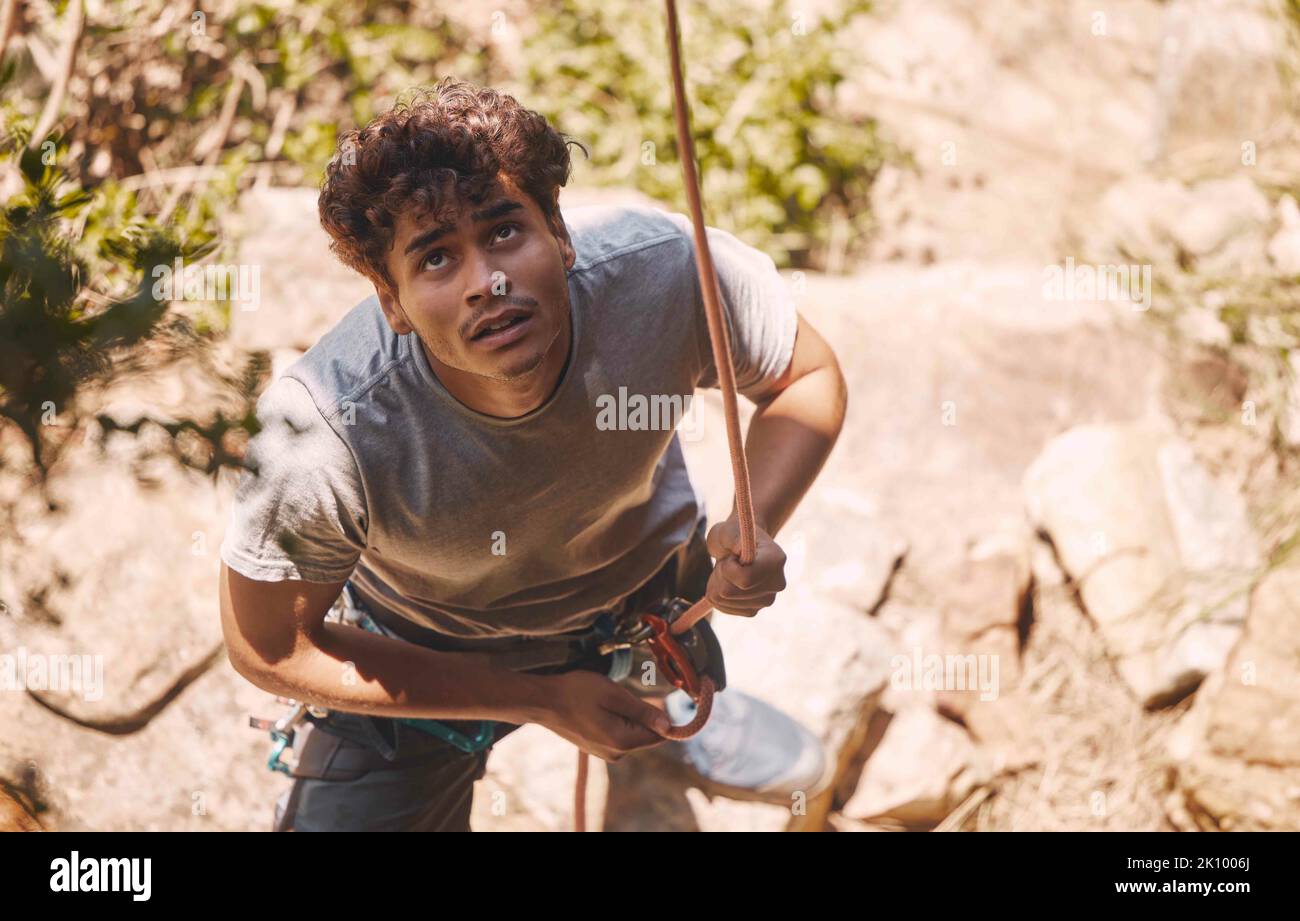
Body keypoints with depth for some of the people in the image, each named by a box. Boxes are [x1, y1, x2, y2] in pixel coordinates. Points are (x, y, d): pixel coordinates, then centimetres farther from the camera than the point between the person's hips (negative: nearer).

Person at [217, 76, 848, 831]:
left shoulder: (671, 271, -36)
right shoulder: (321, 434, -42)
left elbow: (808, 377, -15)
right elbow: (270, 650, -25)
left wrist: (755, 530, -36)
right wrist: (541, 700, -26)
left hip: (648, 566, 2)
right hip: (430, 654, -2)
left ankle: (660, 707, 62)